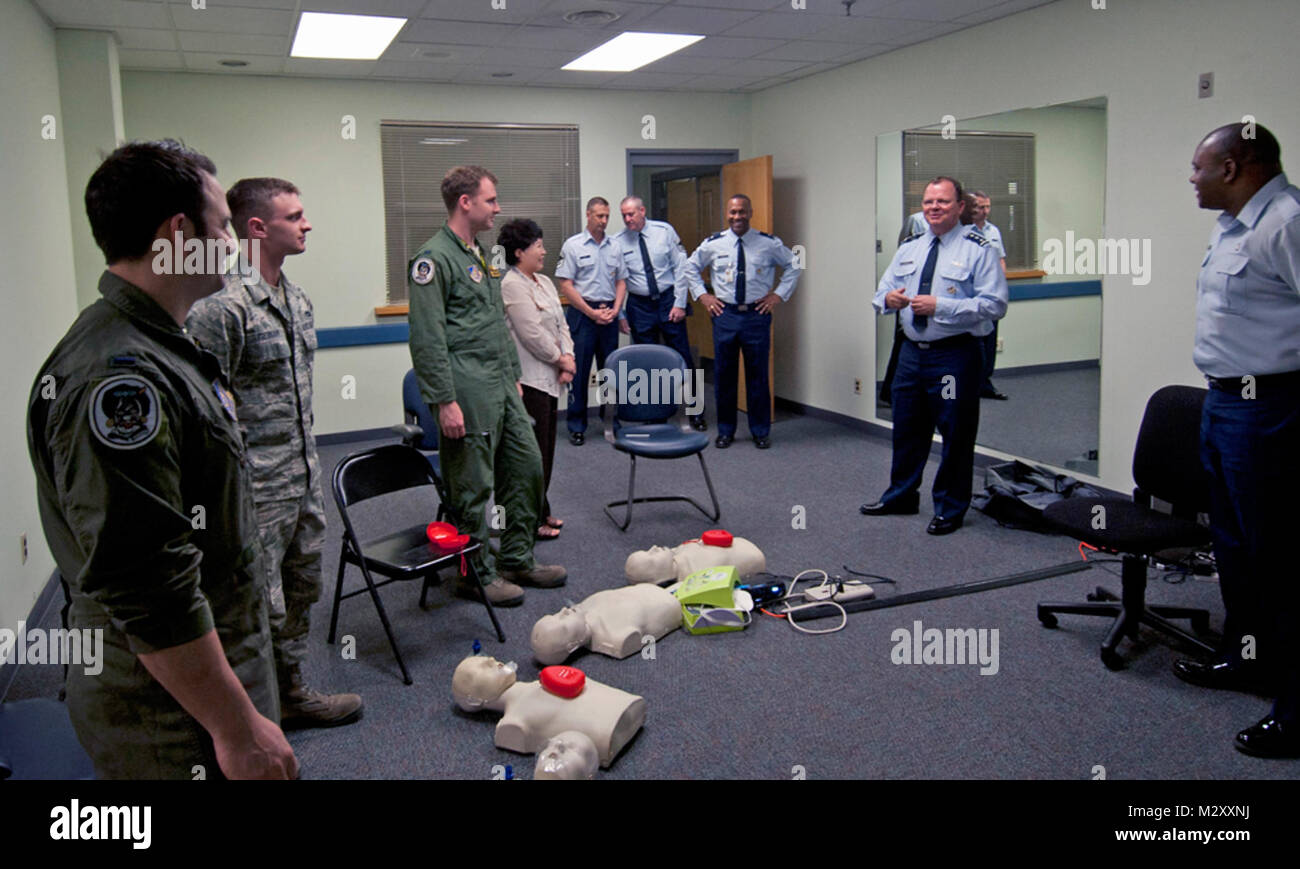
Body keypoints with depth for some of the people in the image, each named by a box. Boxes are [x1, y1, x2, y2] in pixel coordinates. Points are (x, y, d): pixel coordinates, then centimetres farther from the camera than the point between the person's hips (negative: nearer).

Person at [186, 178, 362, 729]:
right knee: (262, 607, 3)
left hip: (305, 480, 9)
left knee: (301, 593, 20)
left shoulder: (297, 300, 10)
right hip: (259, 491, -9)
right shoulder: (221, 306, -19)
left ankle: (292, 695, 38)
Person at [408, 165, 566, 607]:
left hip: (501, 387, 10)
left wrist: (514, 374, 22)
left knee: (527, 466, 12)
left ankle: (517, 559, 26)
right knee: (474, 487, 1)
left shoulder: (478, 254, 17)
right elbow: (427, 338, -18)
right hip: (468, 393, -10)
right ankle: (477, 575, 16)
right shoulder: (435, 258, -13)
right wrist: (444, 401, -21)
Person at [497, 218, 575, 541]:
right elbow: (532, 335, -18)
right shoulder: (512, 285, -13)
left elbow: (561, 324, 15)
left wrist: (568, 358, -1)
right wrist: (560, 358, -6)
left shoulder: (544, 282, 15)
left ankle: (541, 512, 26)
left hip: (549, 378, 9)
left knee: (545, 449, 15)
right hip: (528, 380, -9)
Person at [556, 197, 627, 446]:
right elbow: (566, 285, -7)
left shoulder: (615, 247, 10)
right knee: (579, 370, -2)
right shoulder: (573, 245, -3)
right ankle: (576, 426, 6)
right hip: (582, 313, -4)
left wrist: (615, 309, -3)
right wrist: (591, 312, -11)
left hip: (609, 314, 4)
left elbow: (621, 281, 14)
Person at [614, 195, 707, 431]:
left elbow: (681, 267, -2)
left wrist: (680, 303, -7)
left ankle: (696, 412, 15)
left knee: (683, 358, 3)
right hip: (639, 305, 1)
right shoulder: (618, 241, -2)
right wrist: (620, 315, -2)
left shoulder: (664, 231, -4)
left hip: (669, 300, -1)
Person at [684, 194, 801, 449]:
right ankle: (725, 430, 20)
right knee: (723, 375, 6)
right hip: (725, 315, 1)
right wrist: (702, 295, 6)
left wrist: (778, 294, 2)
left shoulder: (769, 244, 0)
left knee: (758, 375, 5)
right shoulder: (713, 244, 2)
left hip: (757, 314, -1)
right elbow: (691, 267, 16)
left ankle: (761, 431, 18)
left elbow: (793, 266, 11)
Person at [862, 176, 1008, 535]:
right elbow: (882, 293, 15)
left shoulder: (978, 249, -8)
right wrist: (888, 298, -11)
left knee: (956, 434, 4)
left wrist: (940, 306, -23)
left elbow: (995, 304, -16)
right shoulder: (908, 250, 12)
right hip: (912, 352, 6)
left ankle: (950, 509, 20)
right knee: (907, 428, 17)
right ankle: (901, 496, 35)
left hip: (955, 355, -6)